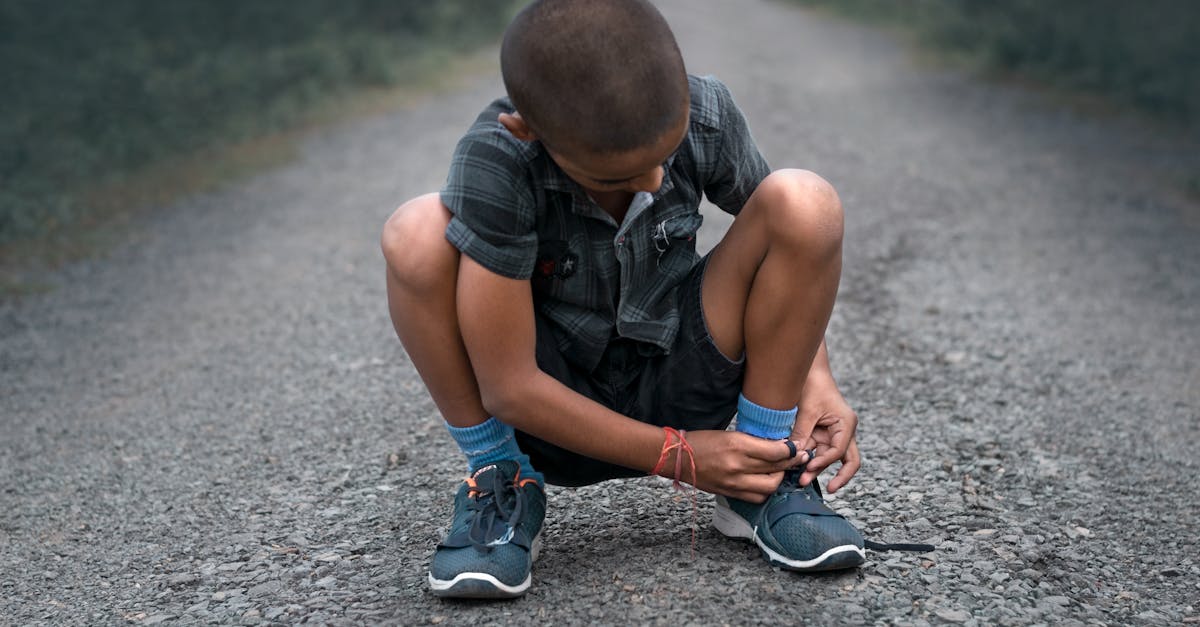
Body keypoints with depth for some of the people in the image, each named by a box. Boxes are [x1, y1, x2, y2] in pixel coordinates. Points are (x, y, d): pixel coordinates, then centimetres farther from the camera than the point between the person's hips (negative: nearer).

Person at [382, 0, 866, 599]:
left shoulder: (707, 115, -18)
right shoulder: (494, 163, -28)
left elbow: (790, 237, 2)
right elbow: (507, 387, -25)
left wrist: (815, 375, -12)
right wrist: (678, 458, -20)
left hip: (675, 388, 3)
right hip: (555, 414, -2)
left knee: (805, 201, -21)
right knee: (415, 233, -28)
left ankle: (768, 479, -4)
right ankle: (499, 484, -6)